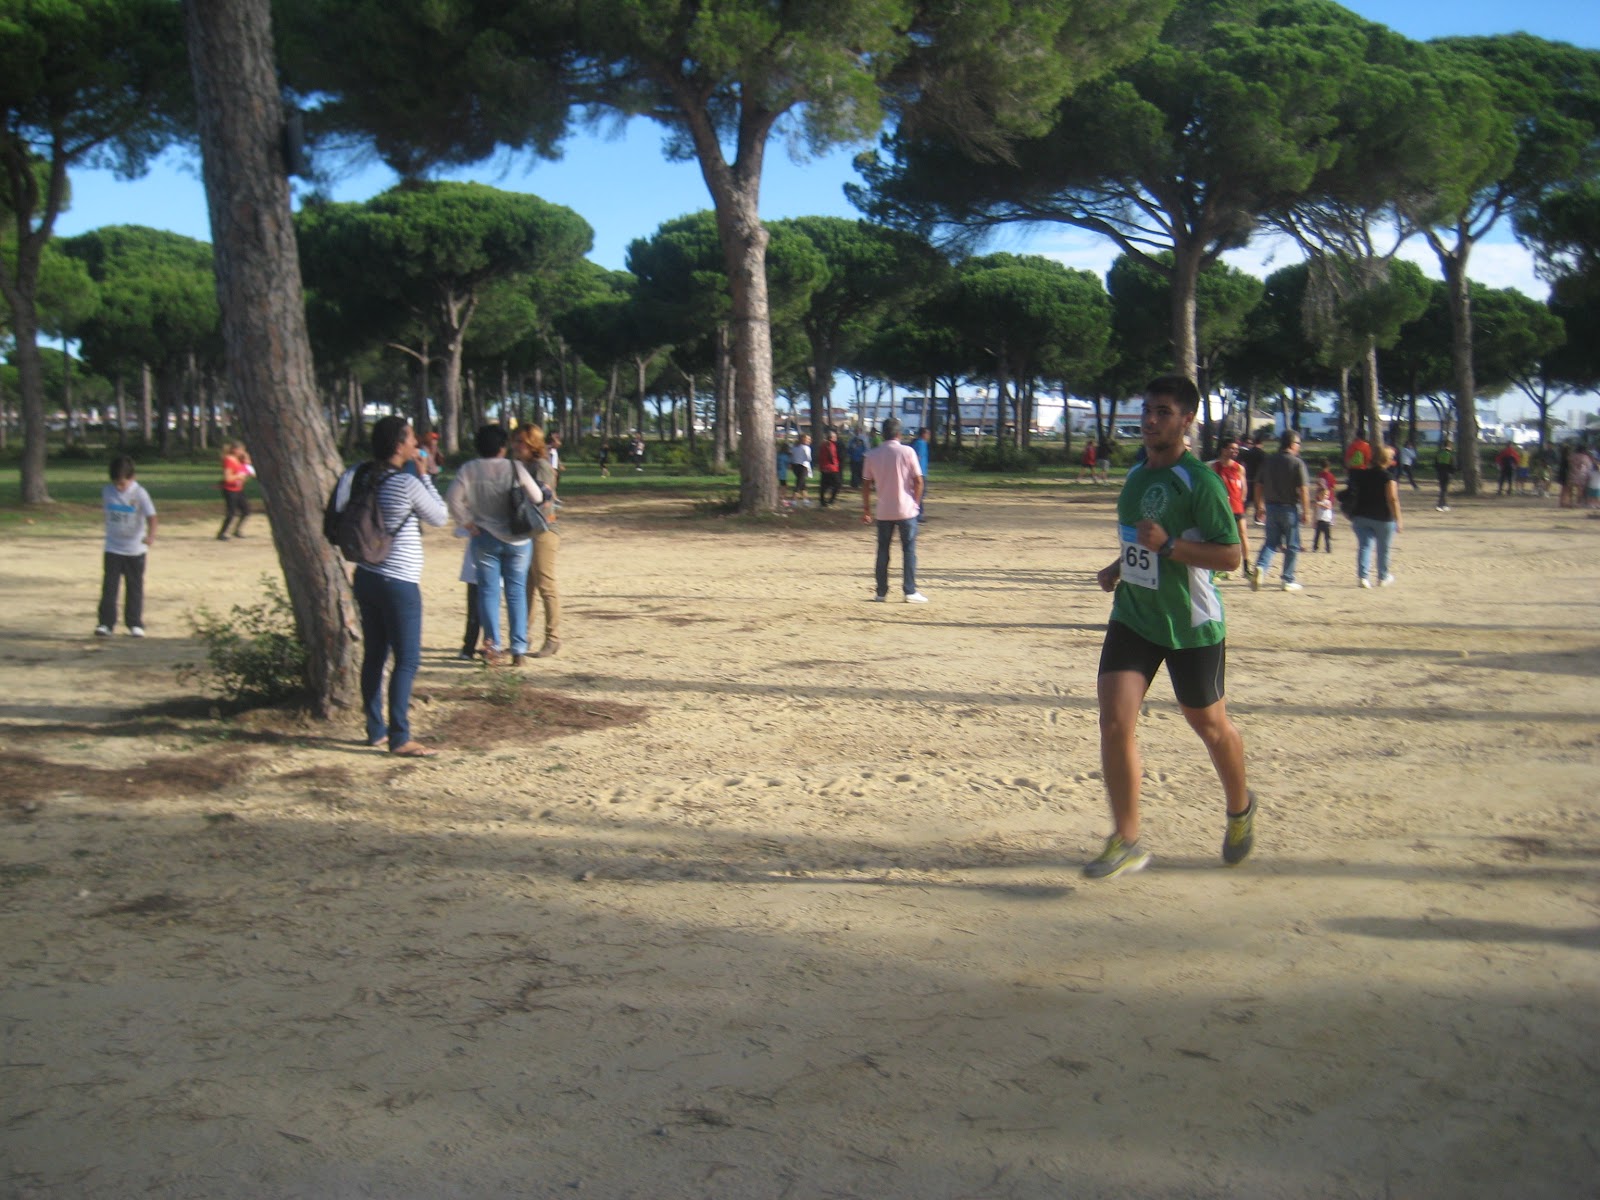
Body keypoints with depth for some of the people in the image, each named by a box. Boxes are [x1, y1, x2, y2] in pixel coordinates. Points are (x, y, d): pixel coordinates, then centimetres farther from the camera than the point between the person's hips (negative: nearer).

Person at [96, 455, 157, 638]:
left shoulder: (139, 493, -13)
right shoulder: (107, 491, -2)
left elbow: (151, 515, -22)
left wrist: (151, 535, -38)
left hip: (135, 549, -2)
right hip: (112, 549, 2)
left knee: (134, 588, 7)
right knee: (109, 586, -4)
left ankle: (135, 624, 16)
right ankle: (106, 623, -2)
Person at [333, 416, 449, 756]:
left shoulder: (360, 475, 1)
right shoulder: (408, 484, -18)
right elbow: (440, 517, -3)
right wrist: (424, 475, 0)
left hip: (366, 577, 8)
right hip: (399, 584, -8)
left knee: (374, 655, 14)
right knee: (407, 660, -3)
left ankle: (376, 730, 21)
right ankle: (399, 738, -4)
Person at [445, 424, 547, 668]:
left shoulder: (469, 470, -4)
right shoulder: (515, 468, -7)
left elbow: (453, 498, -13)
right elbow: (537, 498, -6)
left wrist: (466, 522, -4)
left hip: (485, 538, 0)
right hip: (518, 539, 0)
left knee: (488, 591, 7)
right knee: (517, 591, 7)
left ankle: (493, 646, 0)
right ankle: (519, 649, 6)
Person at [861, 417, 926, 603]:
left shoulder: (872, 456, 3)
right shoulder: (907, 451, -6)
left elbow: (866, 484, 5)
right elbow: (918, 481, -7)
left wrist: (866, 509, 13)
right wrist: (916, 502, 6)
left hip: (883, 511, 3)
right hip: (906, 510, -3)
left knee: (883, 551, 10)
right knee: (909, 550, 3)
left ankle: (881, 592, 11)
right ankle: (910, 592, 0)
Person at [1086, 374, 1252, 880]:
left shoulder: (1200, 482, -16)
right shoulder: (1136, 473, 7)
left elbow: (1231, 556, -18)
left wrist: (1167, 545, -28)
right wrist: (1118, 567, 8)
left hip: (1192, 625, -5)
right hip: (1133, 616, 5)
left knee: (1210, 726, 13)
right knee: (1114, 721, -10)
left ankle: (1240, 810, 42)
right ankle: (1126, 842, 0)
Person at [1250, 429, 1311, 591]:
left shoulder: (1268, 462, 5)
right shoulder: (1297, 463, -10)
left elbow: (1259, 486, 9)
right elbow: (1303, 490, -13)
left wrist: (1259, 508, 17)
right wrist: (1306, 512, -8)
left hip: (1271, 506, 4)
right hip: (1290, 508, -4)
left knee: (1271, 542, 11)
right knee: (1292, 546, 7)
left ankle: (1261, 567, -15)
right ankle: (1288, 581, 11)